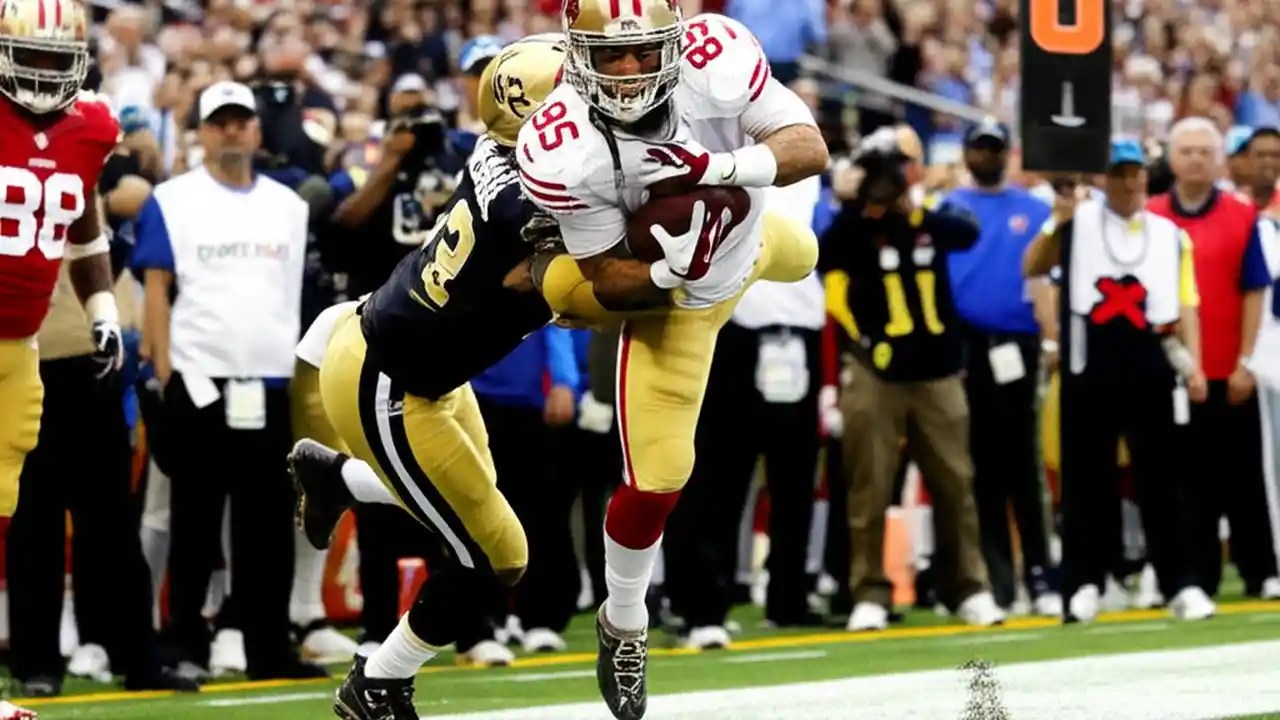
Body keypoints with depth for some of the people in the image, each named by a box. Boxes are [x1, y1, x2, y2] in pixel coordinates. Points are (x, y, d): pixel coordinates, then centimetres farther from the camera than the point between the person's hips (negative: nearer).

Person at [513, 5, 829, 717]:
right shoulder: (562, 151, -39)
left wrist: (724, 165, -47)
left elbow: (811, 150, -31)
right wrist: (670, 272, -46)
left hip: (748, 236, 4)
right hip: (669, 287, -4)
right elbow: (610, 284, -26)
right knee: (657, 478, -5)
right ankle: (624, 625, 24)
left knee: (799, 256, 39)